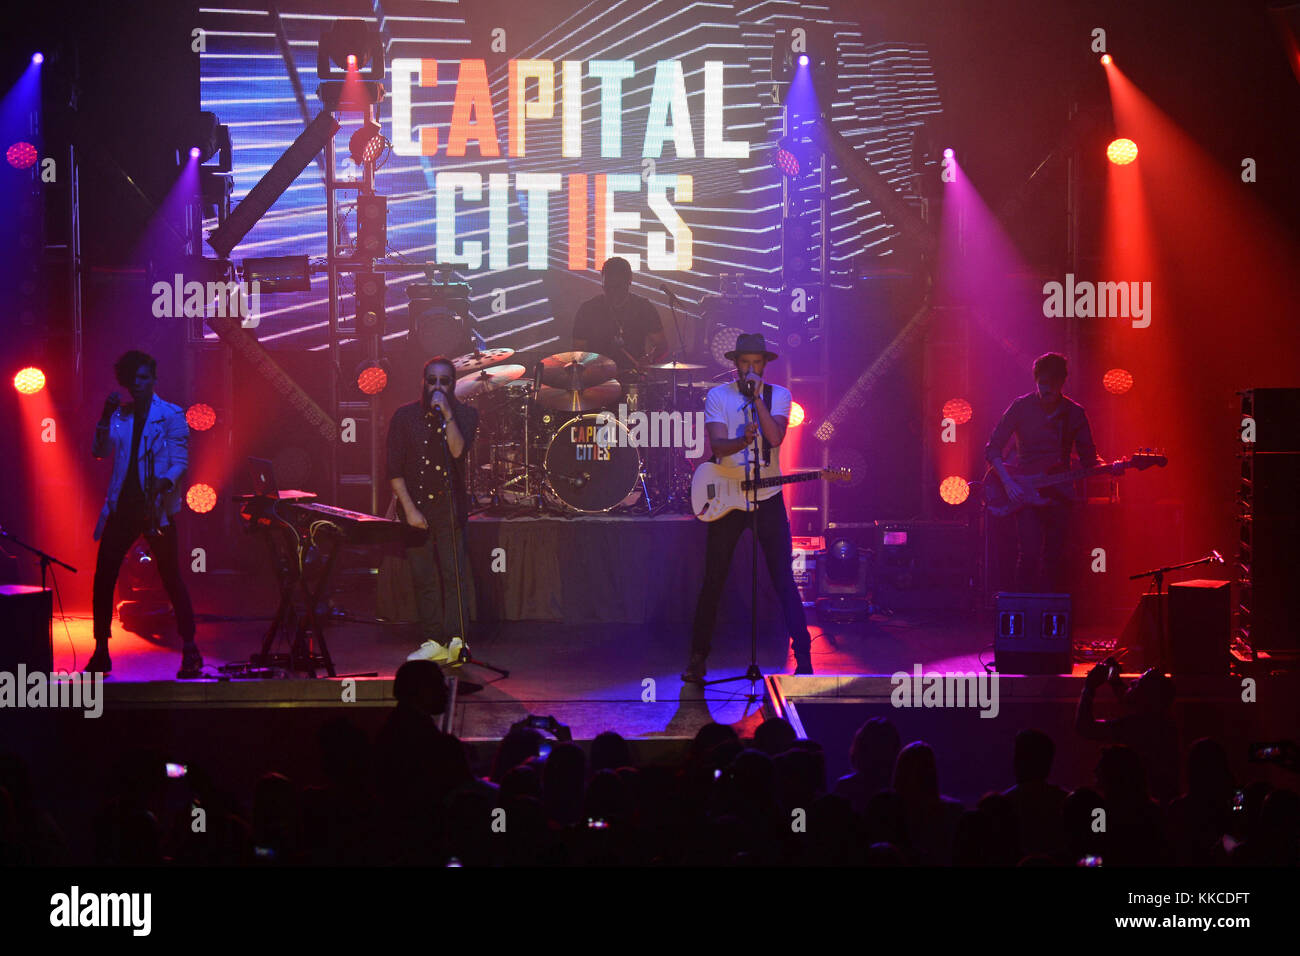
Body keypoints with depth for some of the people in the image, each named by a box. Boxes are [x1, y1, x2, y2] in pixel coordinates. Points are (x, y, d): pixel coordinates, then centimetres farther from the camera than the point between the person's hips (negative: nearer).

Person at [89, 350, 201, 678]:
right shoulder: (120, 416, 13)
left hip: (156, 508, -5)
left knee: (171, 578, -5)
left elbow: (180, 461, -6)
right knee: (103, 577, 1)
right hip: (122, 506, 5)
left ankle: (190, 653, 0)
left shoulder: (171, 415, -1)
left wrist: (165, 483, -26)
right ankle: (101, 652, 10)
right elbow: (100, 451, 7)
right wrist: (106, 415, -4)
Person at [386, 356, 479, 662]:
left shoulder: (465, 415, 3)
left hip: (451, 505, -1)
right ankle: (432, 642, 7)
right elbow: (394, 469, 1)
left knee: (453, 573, -12)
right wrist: (409, 509, -6)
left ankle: (455, 639, -14)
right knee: (424, 577, 2)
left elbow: (458, 451, -14)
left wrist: (447, 416, -20)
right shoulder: (405, 416, 4)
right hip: (415, 505, 2)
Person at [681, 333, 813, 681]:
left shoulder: (778, 395, 2)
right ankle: (698, 658, 16)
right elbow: (717, 445, -13)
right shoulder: (718, 396, 0)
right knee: (713, 580, 5)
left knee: (784, 579, -5)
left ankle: (803, 659, -4)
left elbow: (775, 436, -16)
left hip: (768, 498, 0)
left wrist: (756, 396, -20)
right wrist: (742, 441, -33)